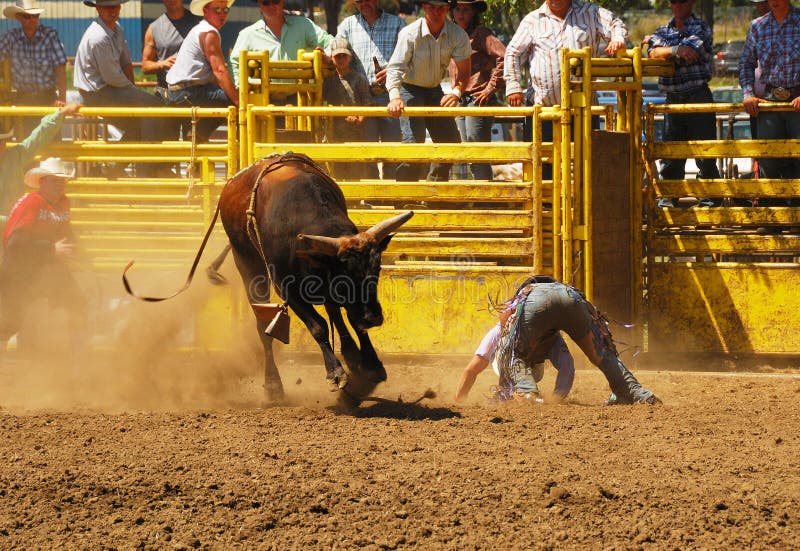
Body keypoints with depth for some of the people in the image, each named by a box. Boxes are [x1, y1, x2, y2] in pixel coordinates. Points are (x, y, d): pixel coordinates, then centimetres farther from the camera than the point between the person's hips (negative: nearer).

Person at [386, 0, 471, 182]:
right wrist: (395, 97, -45)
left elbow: (463, 70, -11)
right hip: (410, 90, -5)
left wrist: (456, 92, -31)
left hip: (435, 90, 5)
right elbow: (395, 68, -28)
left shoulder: (458, 35, -13)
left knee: (451, 141, 4)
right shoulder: (410, 34, -23)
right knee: (414, 141, -21)